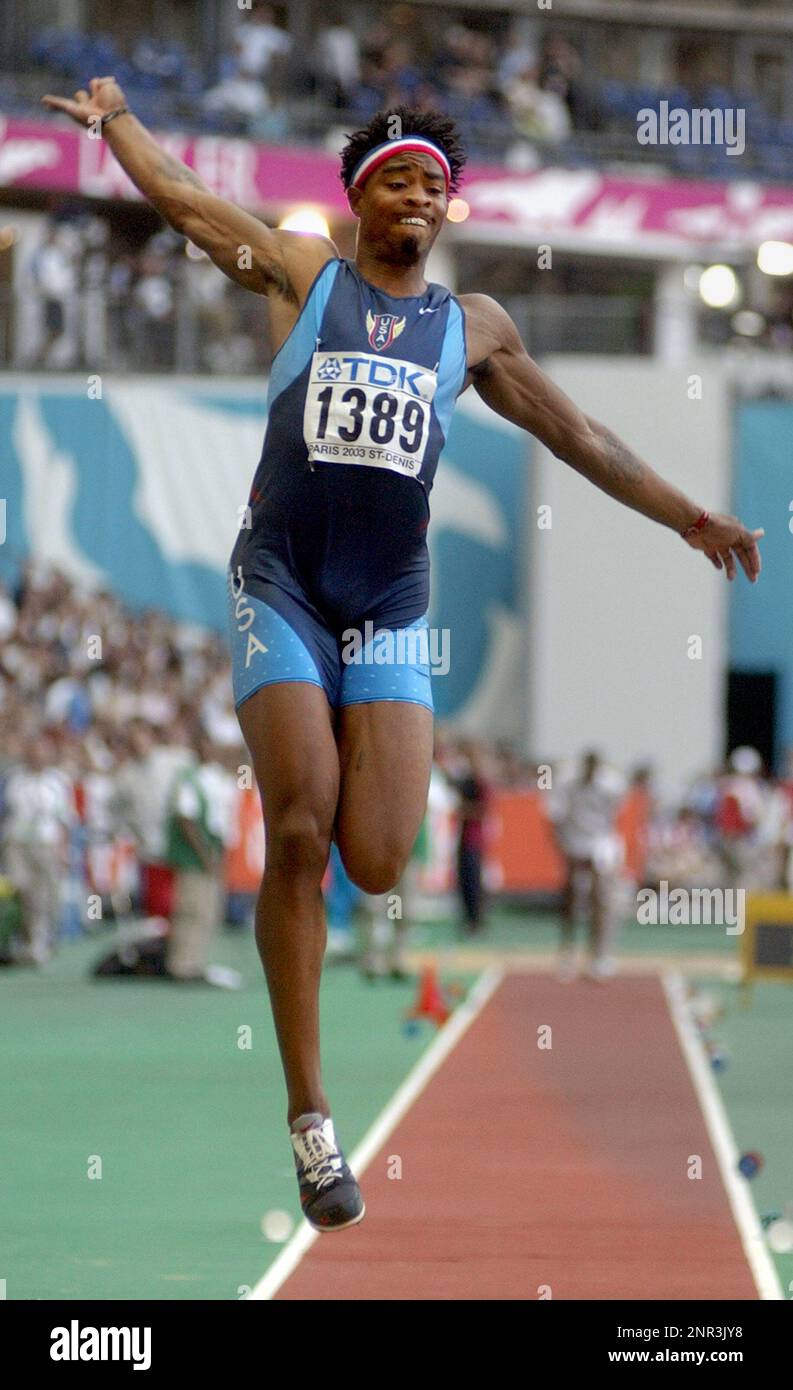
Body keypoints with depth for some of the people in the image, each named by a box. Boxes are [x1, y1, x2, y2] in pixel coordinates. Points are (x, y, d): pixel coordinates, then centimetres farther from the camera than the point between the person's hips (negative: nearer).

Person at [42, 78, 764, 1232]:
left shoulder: (474, 326, 15)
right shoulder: (302, 274, 8)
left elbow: (574, 433, 20)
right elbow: (179, 195, 15)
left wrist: (686, 516, 19)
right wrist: (112, 115, 27)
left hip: (392, 611, 2)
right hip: (282, 589, -2)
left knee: (377, 865, -13)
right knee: (300, 838, -16)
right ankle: (310, 1117, -11)